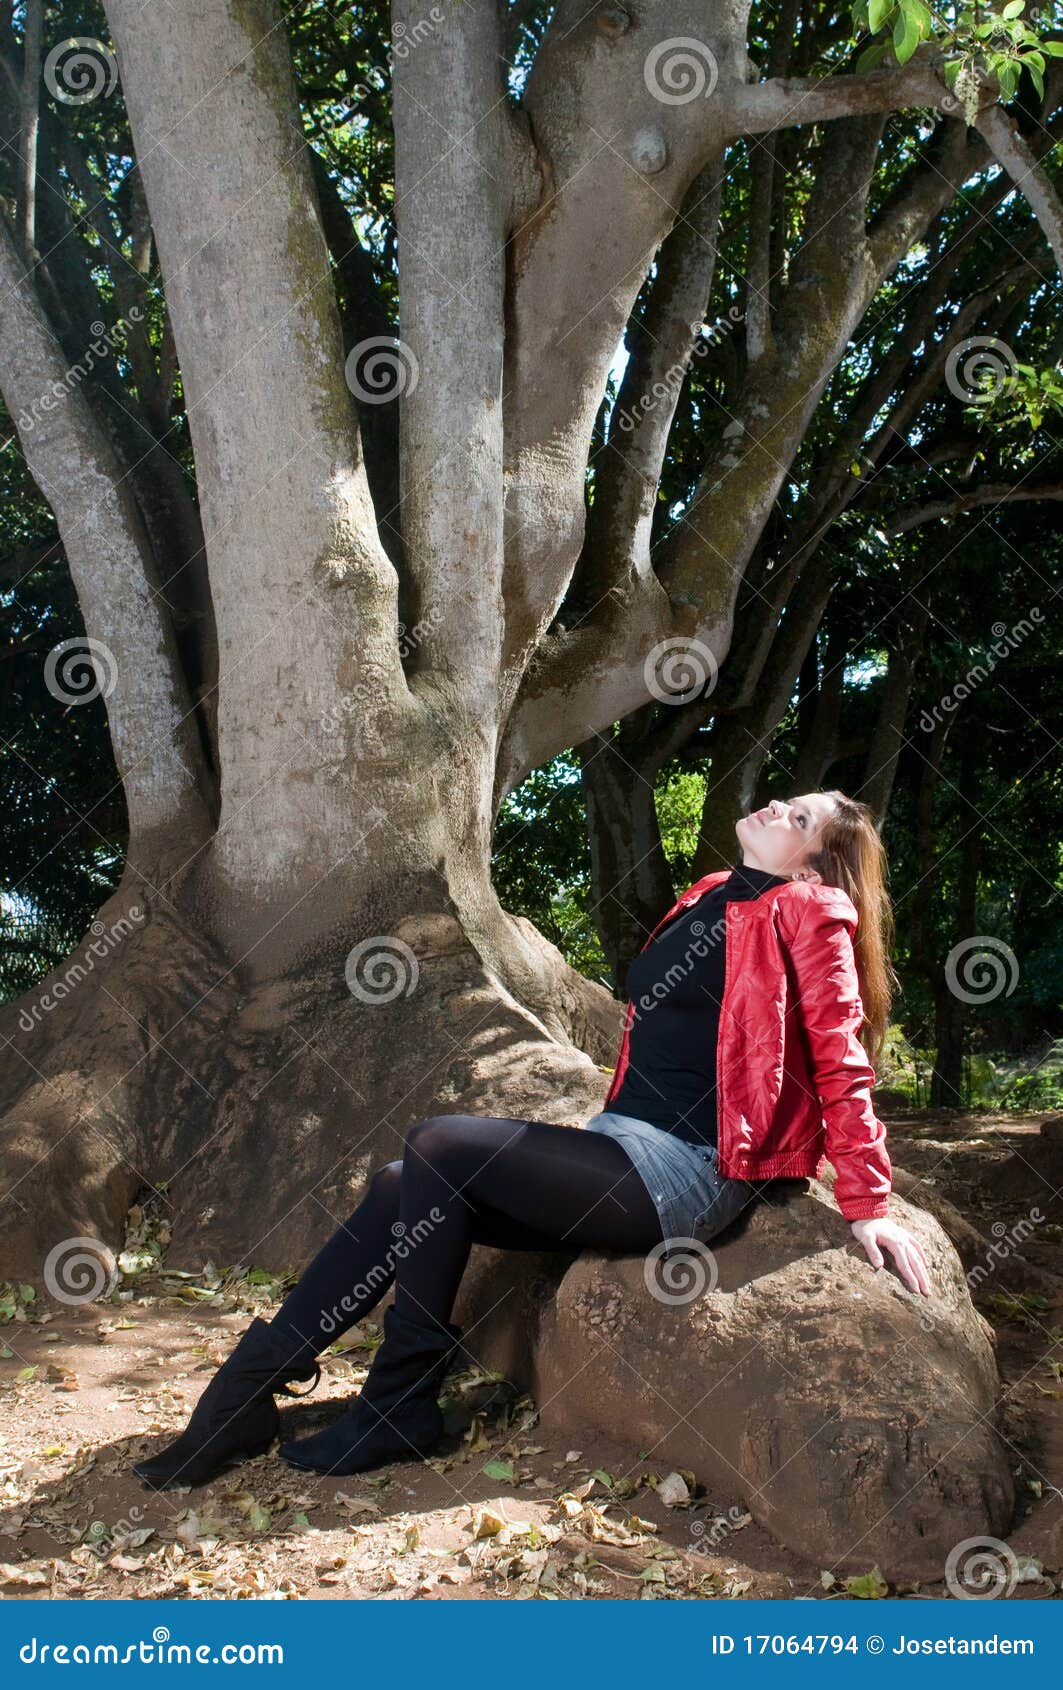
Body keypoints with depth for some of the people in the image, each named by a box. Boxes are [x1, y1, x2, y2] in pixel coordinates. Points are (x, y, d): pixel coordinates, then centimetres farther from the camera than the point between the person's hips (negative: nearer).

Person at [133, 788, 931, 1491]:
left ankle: (402, 1407, -8)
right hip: (628, 1147, 9)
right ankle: (245, 1392, 0)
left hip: (690, 1173, -9)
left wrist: (868, 1204, -9)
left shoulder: (807, 910, -7)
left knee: (439, 1146, -20)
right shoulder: (709, 898, 17)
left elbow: (840, 1060, -8)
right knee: (401, 1188, -3)